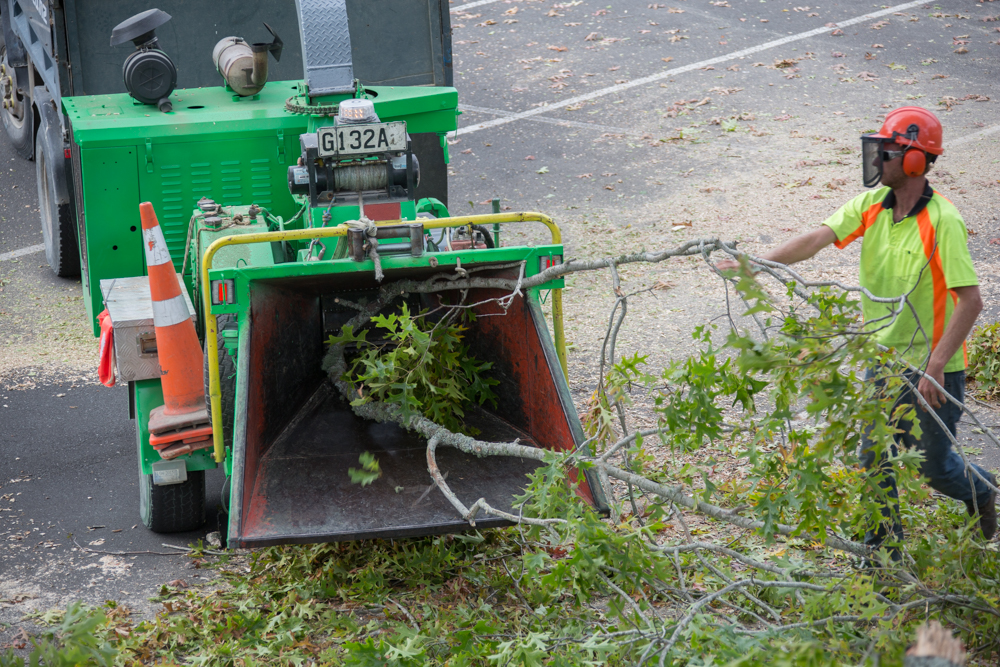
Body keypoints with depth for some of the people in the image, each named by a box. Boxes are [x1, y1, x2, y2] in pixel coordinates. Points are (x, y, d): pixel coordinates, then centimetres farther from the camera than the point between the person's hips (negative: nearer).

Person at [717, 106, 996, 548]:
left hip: (934, 367, -6)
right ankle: (883, 549, 25)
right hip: (885, 359, 6)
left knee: (932, 465, 10)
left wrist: (935, 367, -30)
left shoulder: (942, 222, -23)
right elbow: (818, 239, -11)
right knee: (875, 458, 9)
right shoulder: (871, 205, -3)